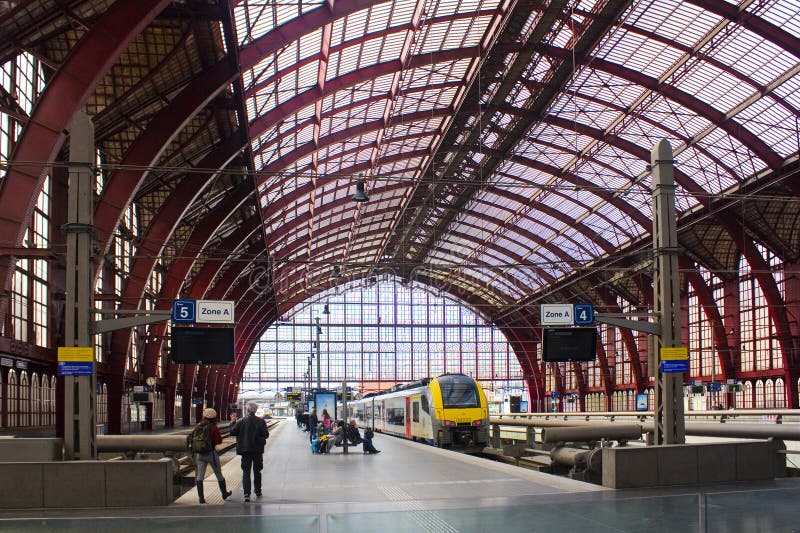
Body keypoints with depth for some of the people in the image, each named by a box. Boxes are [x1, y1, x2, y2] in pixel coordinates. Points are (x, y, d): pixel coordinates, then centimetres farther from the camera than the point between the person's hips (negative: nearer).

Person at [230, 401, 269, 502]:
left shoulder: (241, 421, -8)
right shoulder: (261, 421, -6)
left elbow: (232, 432, -6)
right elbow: (266, 435, -7)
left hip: (245, 450, -1)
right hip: (258, 450, 1)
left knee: (246, 472, 1)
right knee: (257, 471, 16)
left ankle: (246, 494, -11)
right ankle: (258, 492, 23)